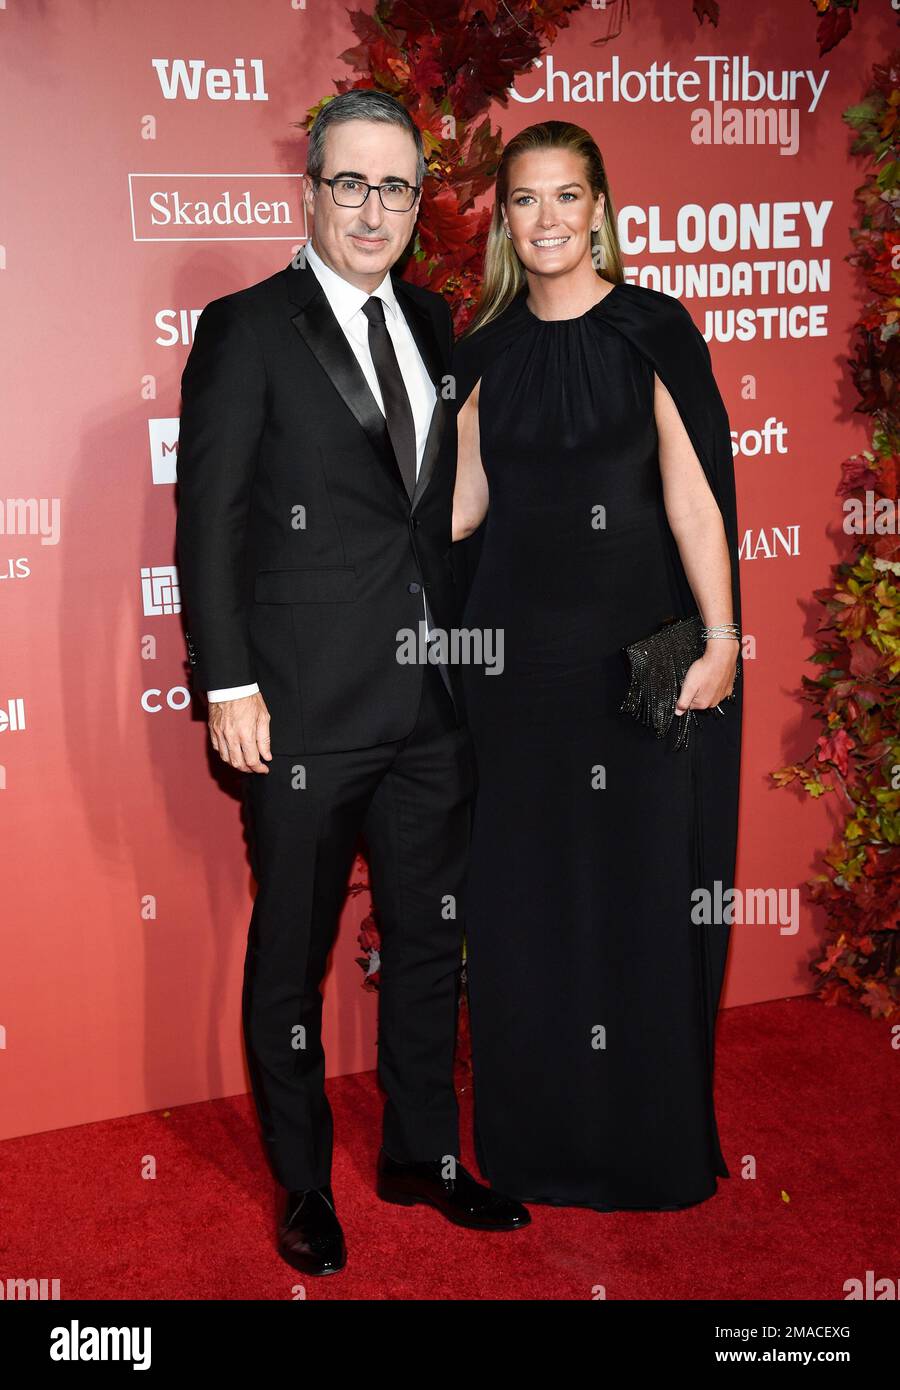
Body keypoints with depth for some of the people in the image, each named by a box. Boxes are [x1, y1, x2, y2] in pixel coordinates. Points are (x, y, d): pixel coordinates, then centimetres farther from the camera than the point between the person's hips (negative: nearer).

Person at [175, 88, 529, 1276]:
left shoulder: (432, 323, 11)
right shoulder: (247, 329, -6)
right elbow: (209, 519, -8)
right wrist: (229, 686, -13)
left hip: (432, 700, 6)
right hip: (307, 707, -5)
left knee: (430, 940, 15)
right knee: (293, 956, 9)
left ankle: (423, 1155, 34)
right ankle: (303, 1183, 29)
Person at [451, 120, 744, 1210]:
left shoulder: (652, 329, -2)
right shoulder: (487, 350, 9)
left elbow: (690, 494, -7)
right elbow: (466, 502, 11)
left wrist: (721, 638, -13)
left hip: (633, 640, -3)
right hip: (518, 639, 4)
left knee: (638, 878, 2)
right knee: (523, 882, 8)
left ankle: (647, 1139, 19)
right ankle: (536, 1131, 24)